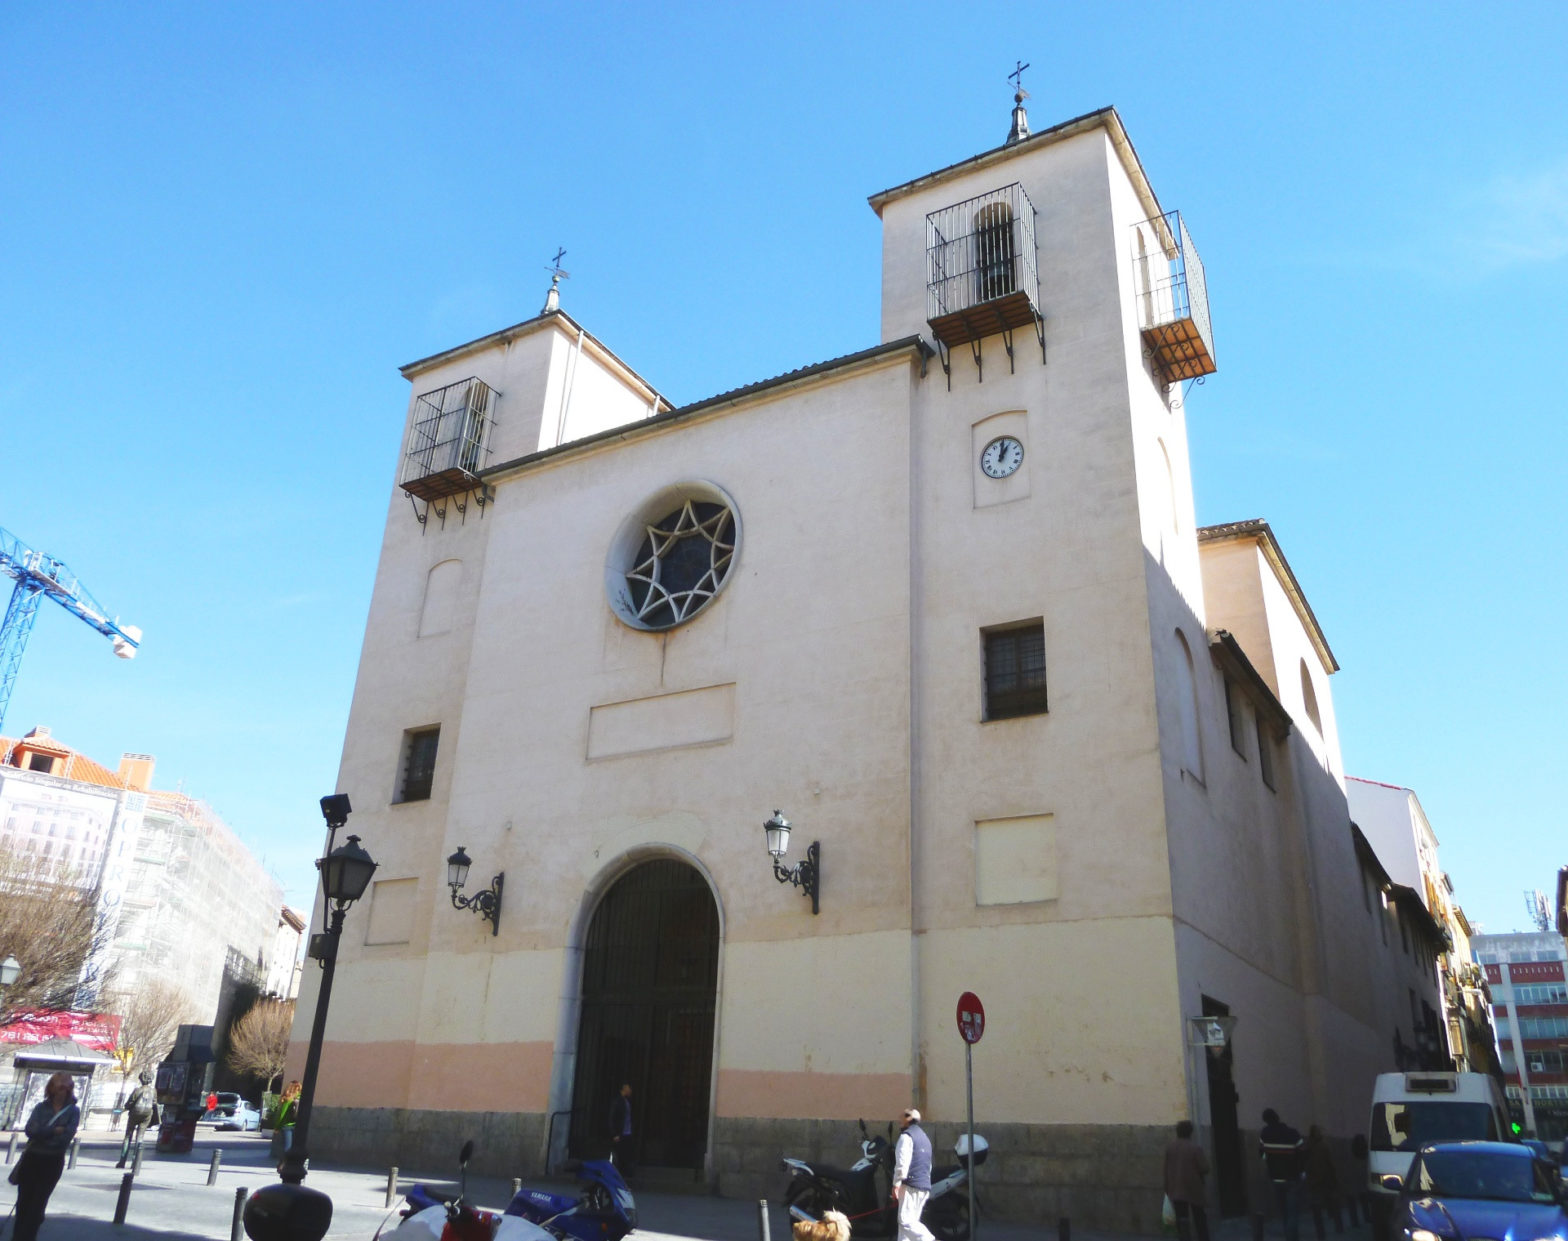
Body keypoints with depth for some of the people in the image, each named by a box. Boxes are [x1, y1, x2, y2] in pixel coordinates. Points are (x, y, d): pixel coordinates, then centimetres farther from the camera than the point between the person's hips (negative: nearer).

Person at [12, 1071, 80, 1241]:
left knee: (37, 1203, -1)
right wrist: (54, 1131, -17)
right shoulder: (41, 1107, 4)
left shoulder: (73, 1111, -3)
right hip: (31, 1160, 2)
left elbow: (66, 1137, -13)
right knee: (23, 1201, 7)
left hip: (53, 1162, -2)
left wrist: (42, 1133, -12)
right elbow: (30, 1130, -10)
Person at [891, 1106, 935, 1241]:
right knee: (909, 1220, 10)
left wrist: (896, 1184, -14)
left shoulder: (907, 1135, -5)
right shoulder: (924, 1137, 23)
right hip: (925, 1186, 9)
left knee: (905, 1221, -11)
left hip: (911, 1184, -9)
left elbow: (902, 1162, -15)